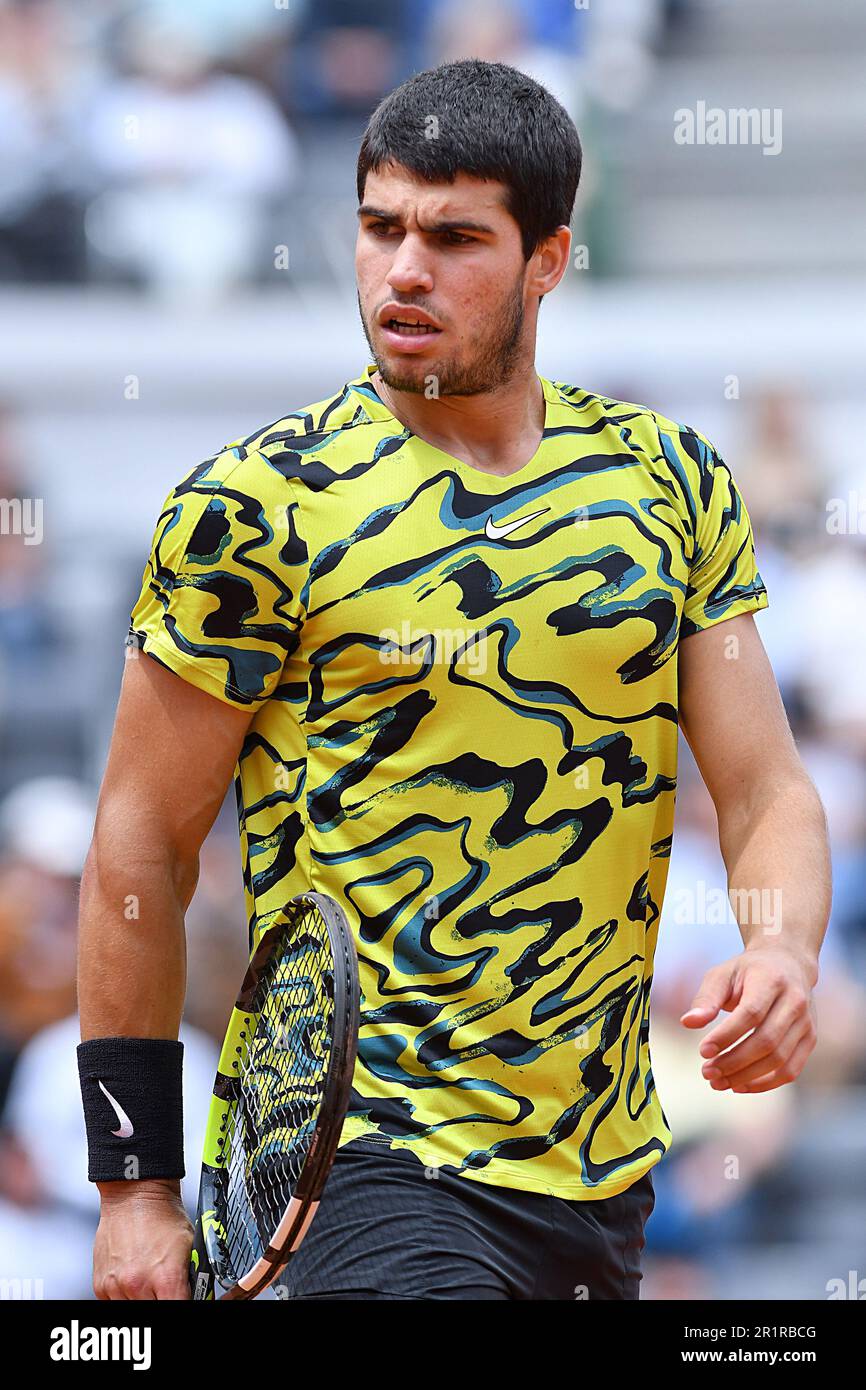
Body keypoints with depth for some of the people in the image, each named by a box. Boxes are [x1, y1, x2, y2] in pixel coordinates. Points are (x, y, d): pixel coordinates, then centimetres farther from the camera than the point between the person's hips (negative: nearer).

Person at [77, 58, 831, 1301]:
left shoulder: (674, 484, 6)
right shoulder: (258, 506, -6)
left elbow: (766, 790, 7)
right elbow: (141, 848, -3)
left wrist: (781, 949, -16)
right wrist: (135, 1184, -4)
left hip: (610, 1157, 5)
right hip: (377, 1157, -5)